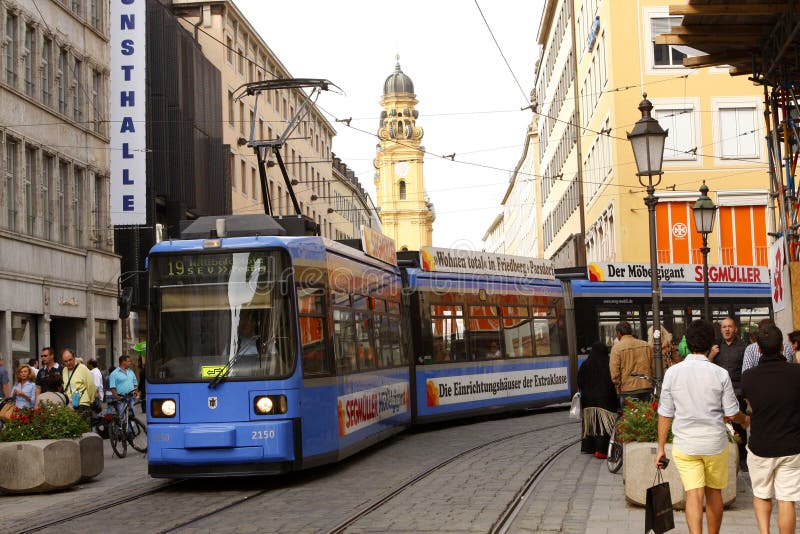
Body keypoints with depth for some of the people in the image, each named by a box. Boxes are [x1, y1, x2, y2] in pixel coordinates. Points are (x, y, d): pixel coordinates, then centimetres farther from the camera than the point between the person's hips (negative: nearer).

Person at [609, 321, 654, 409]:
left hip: (628, 390, -4)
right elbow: (653, 366, 9)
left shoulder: (617, 348, -5)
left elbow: (614, 373, -8)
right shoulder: (646, 345, 8)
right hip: (647, 388, 4)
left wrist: (618, 389, 3)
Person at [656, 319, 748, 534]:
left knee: (693, 494, -4)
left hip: (685, 444, 0)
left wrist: (661, 448, 6)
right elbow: (732, 414, -2)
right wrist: (745, 420, 21)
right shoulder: (720, 374, -8)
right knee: (713, 493, 16)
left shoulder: (672, 372, -6)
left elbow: (665, 414, -2)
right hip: (715, 443, 0)